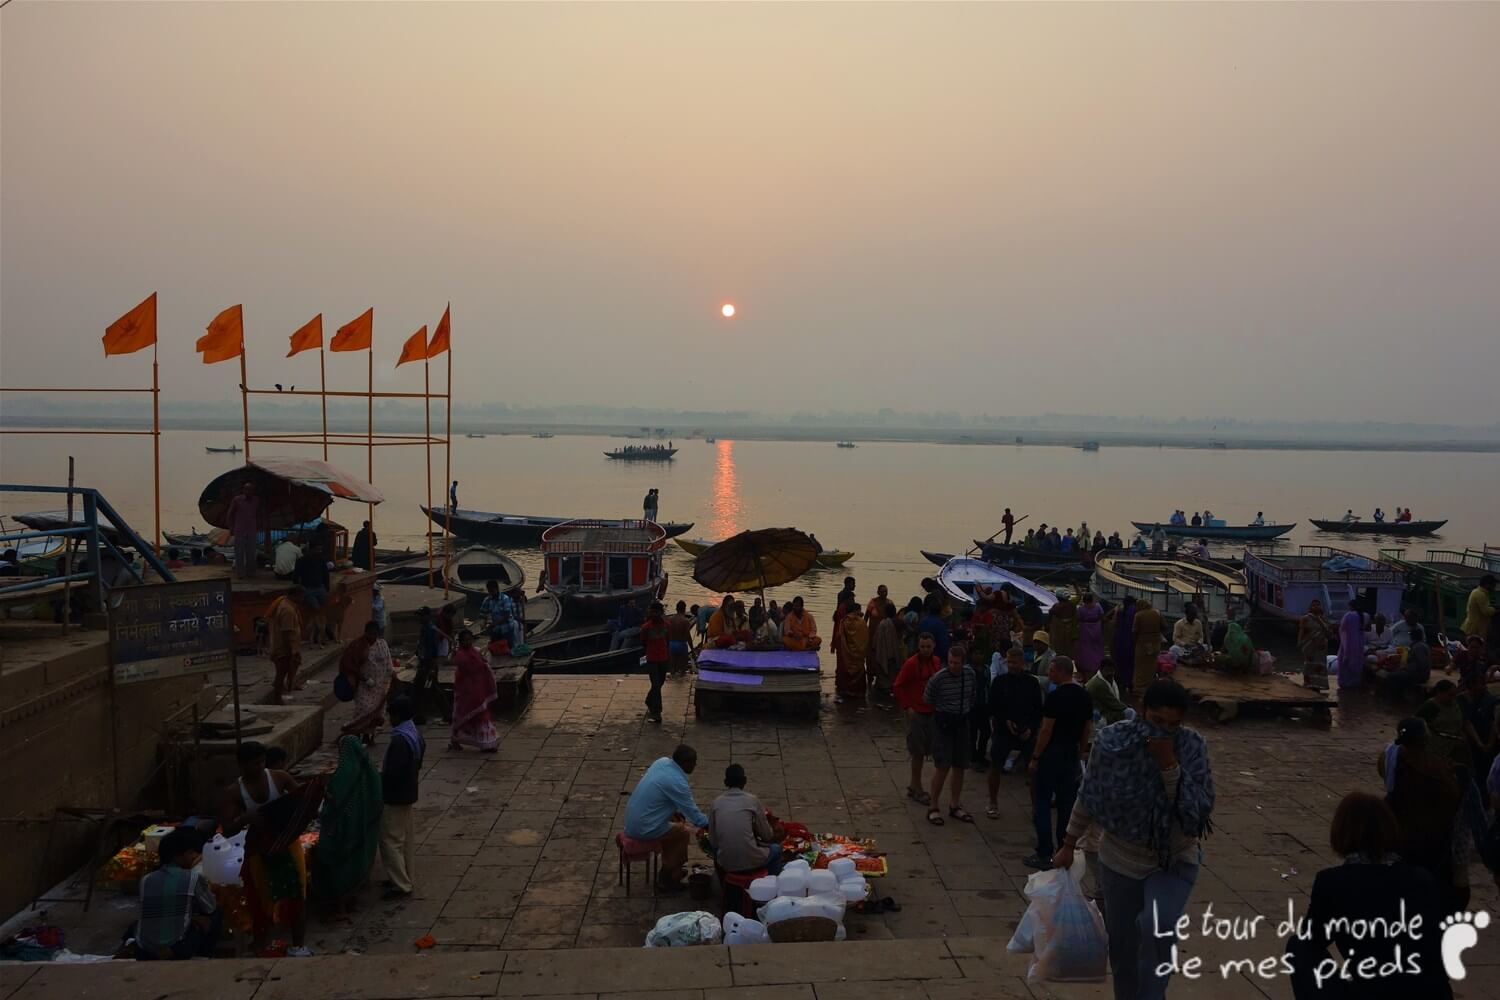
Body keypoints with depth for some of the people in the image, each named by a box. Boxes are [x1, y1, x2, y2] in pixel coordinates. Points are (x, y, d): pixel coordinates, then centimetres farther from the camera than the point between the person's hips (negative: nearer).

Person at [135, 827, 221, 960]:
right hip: (178, 951, -4)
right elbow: (210, 908, 9)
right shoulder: (194, 878, -6)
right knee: (216, 914, 17)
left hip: (144, 955, 4)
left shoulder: (146, 880, 5)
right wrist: (208, 889, 27)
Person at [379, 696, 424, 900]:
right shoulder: (416, 735, 5)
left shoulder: (400, 741, -25)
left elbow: (391, 773, -27)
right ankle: (405, 879, 26)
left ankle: (400, 885, 1)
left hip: (395, 798, -10)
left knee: (390, 841, -2)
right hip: (410, 794, 10)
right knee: (407, 840, 17)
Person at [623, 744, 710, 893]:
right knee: (684, 833, 9)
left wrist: (678, 811, 16)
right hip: (643, 829, -8)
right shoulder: (677, 782, -24)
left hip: (631, 819, 8)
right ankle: (667, 880, 19)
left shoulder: (662, 761, 0)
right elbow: (693, 814, -13)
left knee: (674, 825, 25)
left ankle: (669, 870, 37)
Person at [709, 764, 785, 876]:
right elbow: (767, 836, 3)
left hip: (725, 863, 3)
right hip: (751, 862, -3)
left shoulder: (716, 803, 2)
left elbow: (712, 840, 6)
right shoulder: (752, 800, -5)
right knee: (776, 848, 27)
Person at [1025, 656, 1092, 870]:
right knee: (1067, 804, 13)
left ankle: (1044, 854, 1)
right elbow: (1088, 729, 12)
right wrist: (1080, 754, 19)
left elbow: (1046, 730, -17)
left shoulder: (1056, 696, -17)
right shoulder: (1085, 696, 6)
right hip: (1072, 754, 7)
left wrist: (1035, 758, -11)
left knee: (1042, 802, 0)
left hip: (1052, 753, -7)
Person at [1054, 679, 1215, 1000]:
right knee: (1121, 944, 11)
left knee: (1157, 926, -27)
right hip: (1120, 860, 2)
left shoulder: (1192, 747, -15)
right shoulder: (1111, 741, -15)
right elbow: (1089, 796, -1)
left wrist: (1169, 765, -31)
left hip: (1175, 860, -1)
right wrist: (1069, 845, 5)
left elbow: (1201, 809, -21)